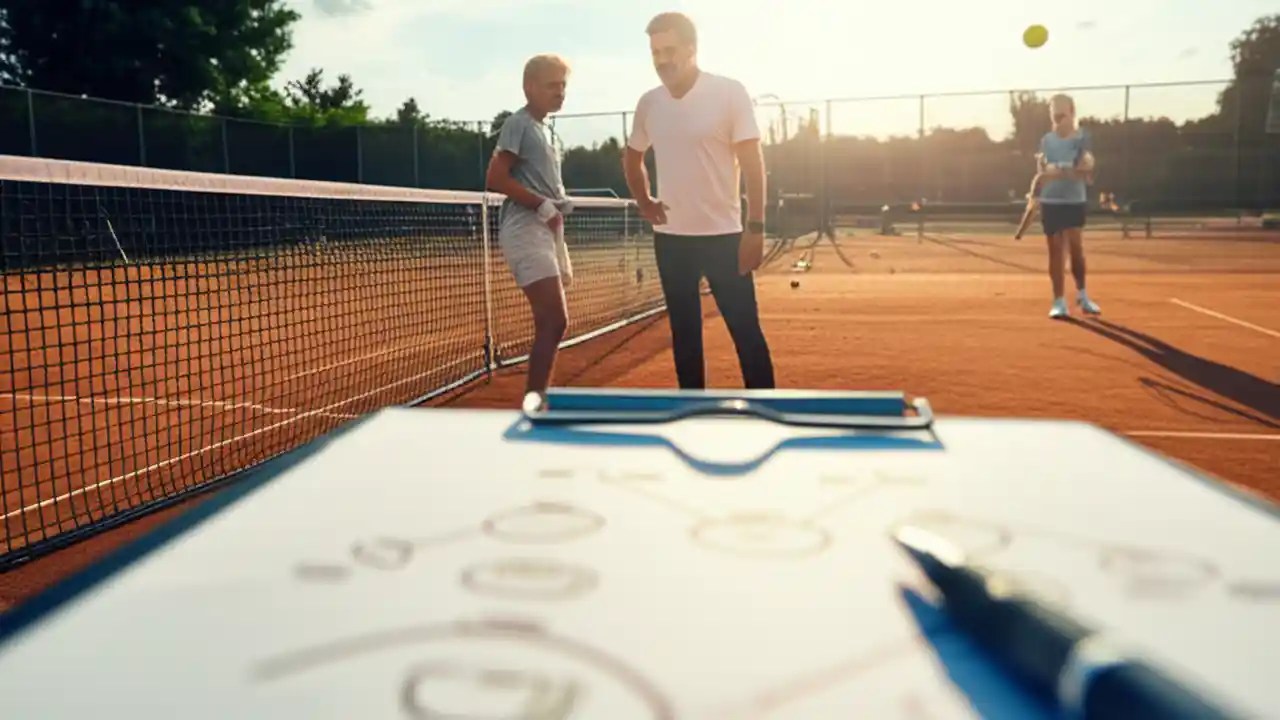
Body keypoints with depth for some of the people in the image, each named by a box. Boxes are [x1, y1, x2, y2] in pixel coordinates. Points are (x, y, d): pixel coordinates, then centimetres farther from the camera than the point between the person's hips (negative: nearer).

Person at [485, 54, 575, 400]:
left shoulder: (549, 133, 21)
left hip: (548, 231, 10)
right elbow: (495, 179, -15)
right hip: (526, 230, -10)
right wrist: (544, 206, -17)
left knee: (552, 323, 10)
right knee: (554, 322, -16)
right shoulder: (518, 123, -6)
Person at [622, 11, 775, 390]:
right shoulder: (648, 103, 6)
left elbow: (753, 163, -9)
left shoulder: (729, 93, -7)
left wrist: (755, 229, -15)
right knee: (684, 334, 10)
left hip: (723, 235, -4)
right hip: (670, 238, 5)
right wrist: (643, 201, 10)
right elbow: (632, 157, 23)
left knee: (746, 331, -3)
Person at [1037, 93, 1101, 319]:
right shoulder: (1047, 140, 6)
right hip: (1050, 201, 1)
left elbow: (1086, 173, -4)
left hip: (1075, 200, -1)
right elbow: (1043, 173, 1)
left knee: (1076, 246, -6)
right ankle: (1059, 301, 6)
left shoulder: (1082, 138, 0)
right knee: (1056, 250, 1)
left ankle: (1082, 295, 14)